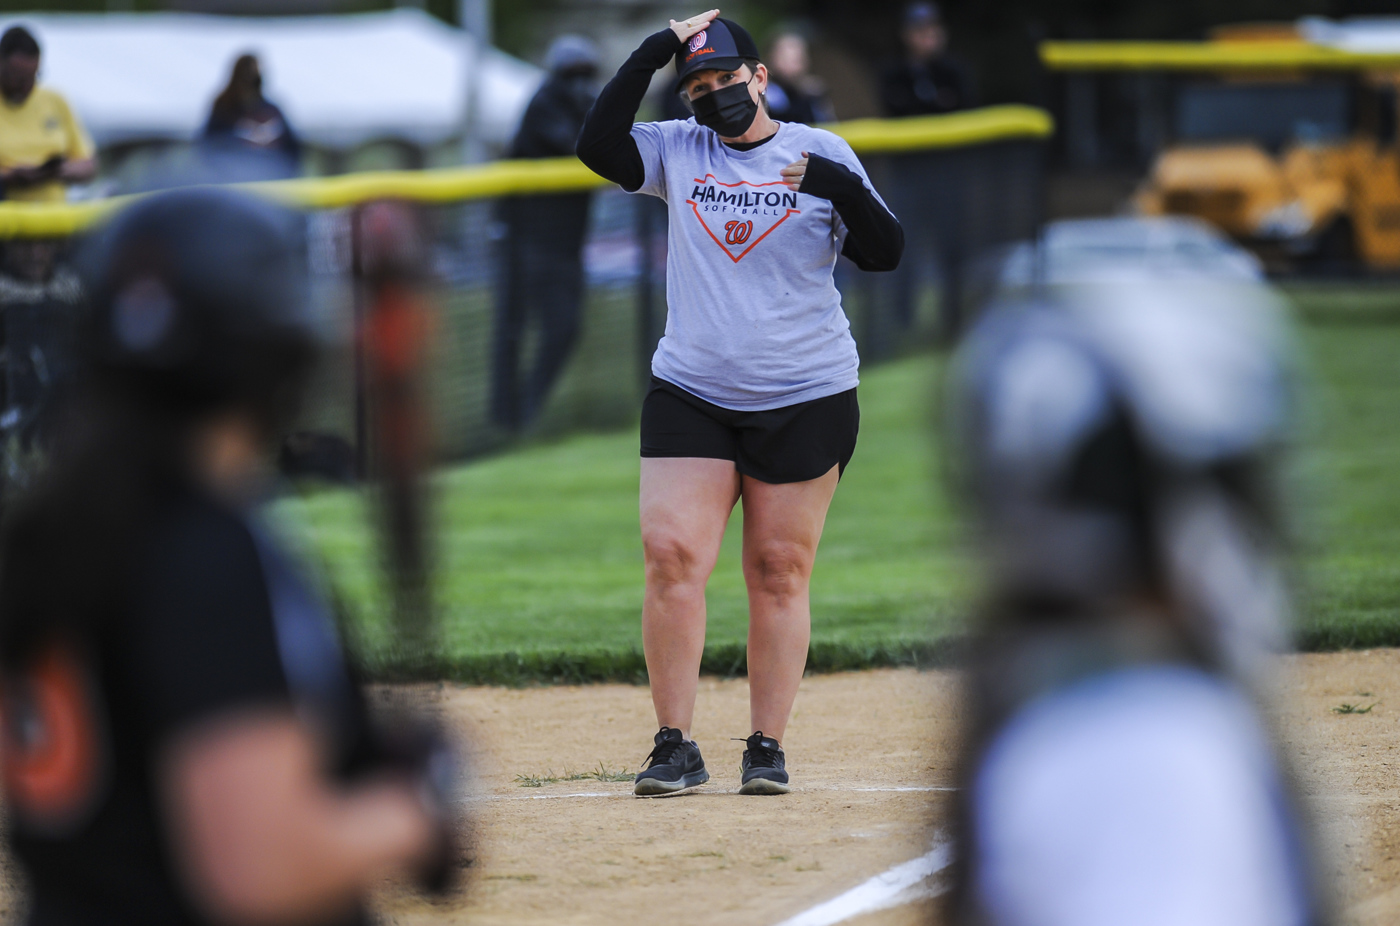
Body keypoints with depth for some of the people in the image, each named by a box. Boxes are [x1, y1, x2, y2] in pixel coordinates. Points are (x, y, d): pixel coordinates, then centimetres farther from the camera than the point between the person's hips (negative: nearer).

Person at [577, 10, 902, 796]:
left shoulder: (823, 154, 2)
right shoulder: (677, 151, 7)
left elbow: (885, 254, -4)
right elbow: (598, 146, -8)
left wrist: (843, 190, -22)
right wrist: (653, 54, -11)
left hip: (807, 401, -1)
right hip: (691, 397, 2)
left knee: (781, 572, 0)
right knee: (672, 556, -9)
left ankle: (768, 749, 6)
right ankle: (676, 749, -5)